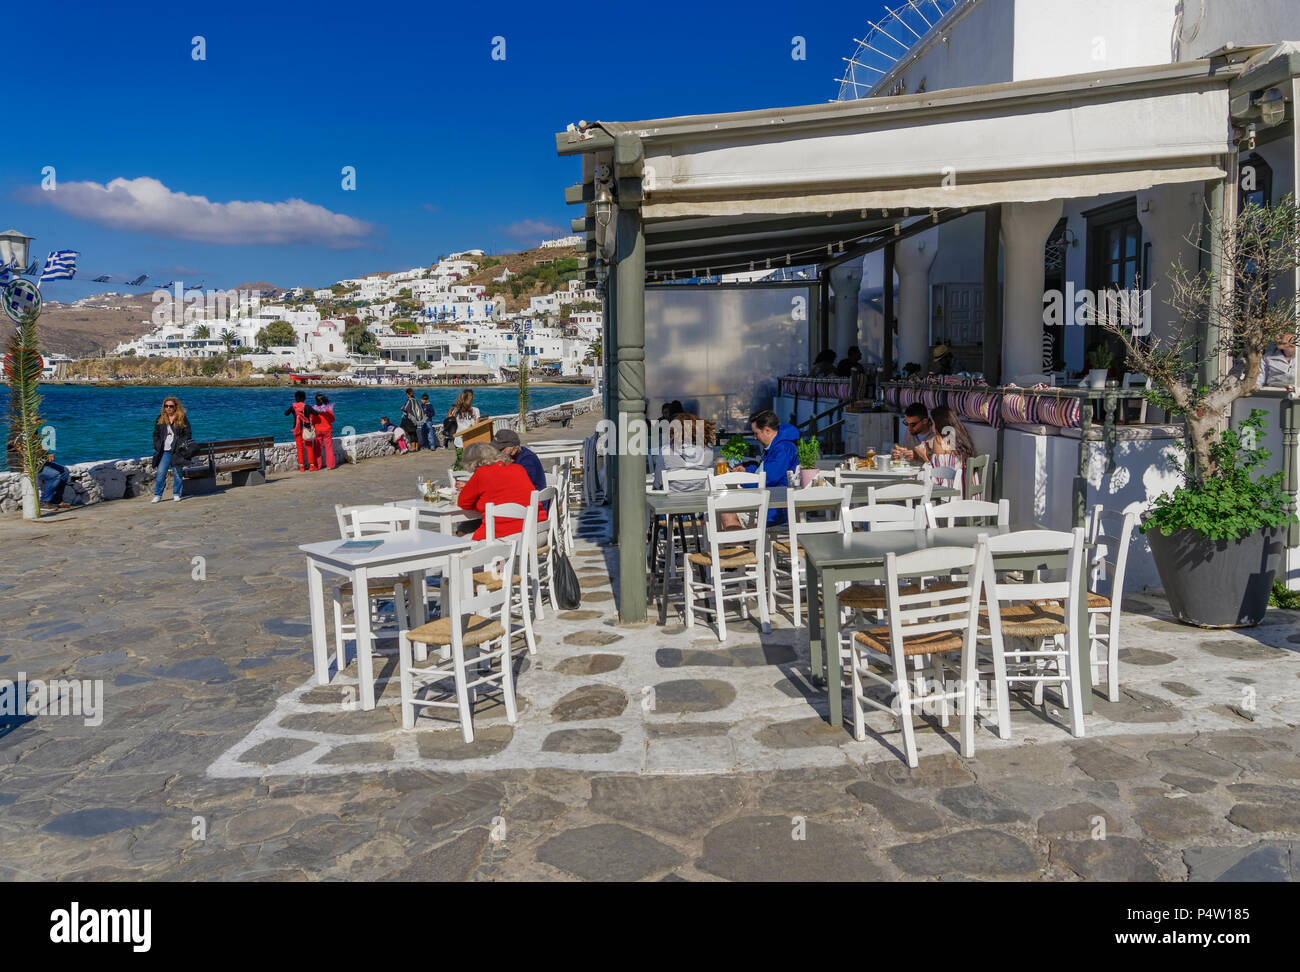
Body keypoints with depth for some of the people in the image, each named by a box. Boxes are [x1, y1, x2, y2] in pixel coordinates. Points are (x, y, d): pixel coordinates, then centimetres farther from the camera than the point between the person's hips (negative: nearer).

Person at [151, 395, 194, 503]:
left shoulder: (182, 418, 2)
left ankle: (176, 494, 13)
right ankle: (157, 495, 5)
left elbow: (188, 434, 2)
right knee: (160, 473, -2)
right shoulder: (160, 418, 12)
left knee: (177, 473, 2)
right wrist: (157, 446, 6)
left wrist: (182, 446, -8)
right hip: (164, 451, 3)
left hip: (177, 451, -3)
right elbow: (156, 434, 18)